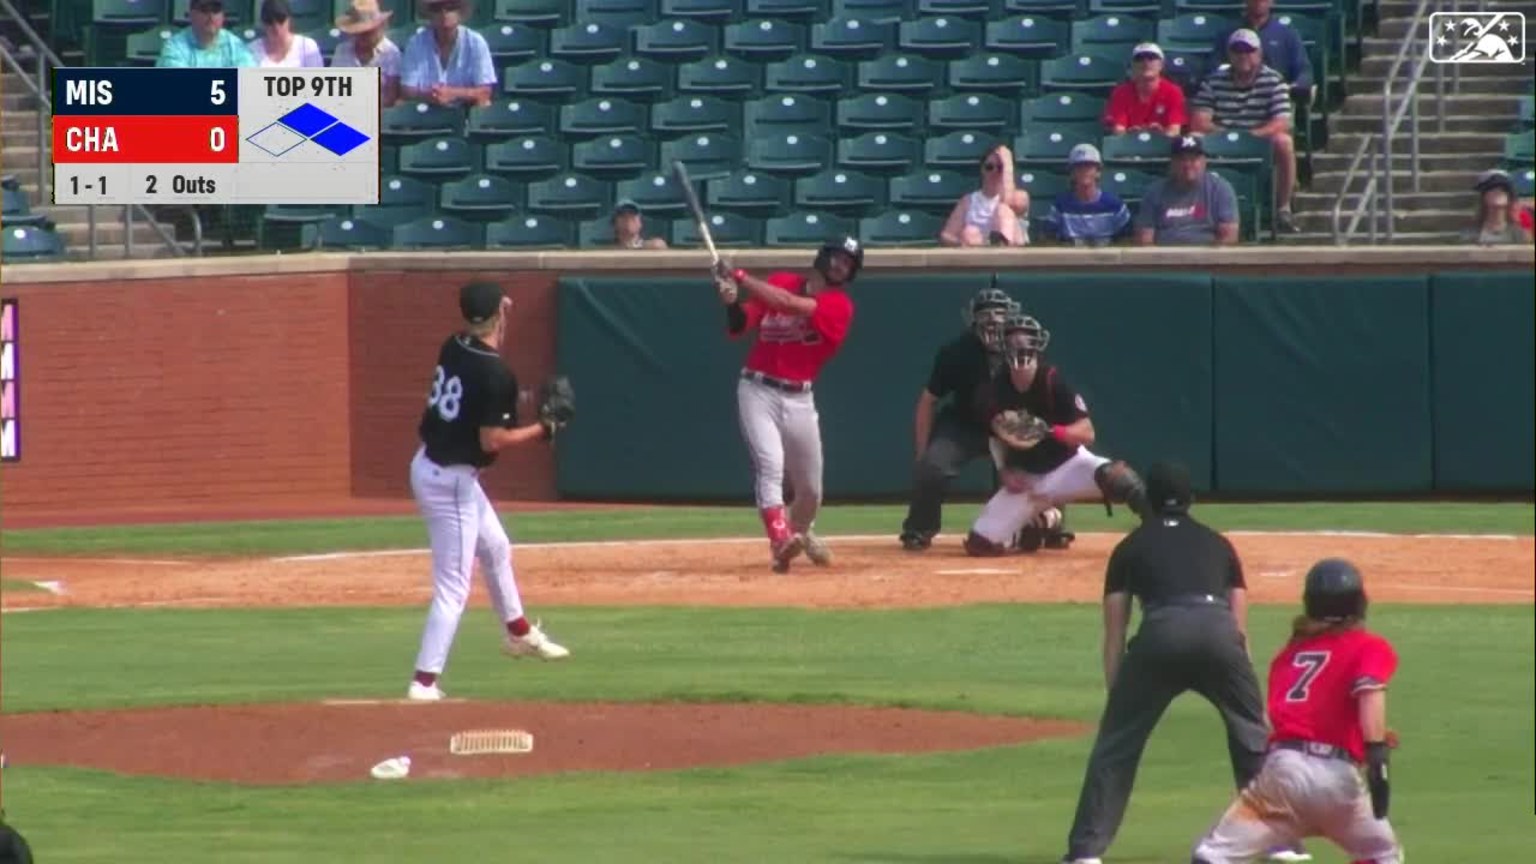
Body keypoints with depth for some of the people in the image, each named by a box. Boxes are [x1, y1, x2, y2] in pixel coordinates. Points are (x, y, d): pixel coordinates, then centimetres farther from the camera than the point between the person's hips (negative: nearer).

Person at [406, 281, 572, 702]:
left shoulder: (453, 348, 2)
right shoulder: (495, 374, -23)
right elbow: (492, 440, -23)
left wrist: (501, 314, 20)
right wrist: (543, 429, -11)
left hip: (429, 464, 10)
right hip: (452, 480, -10)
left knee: (495, 548, 30)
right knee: (453, 587, -7)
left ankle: (519, 633, 49)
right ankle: (425, 682, -10)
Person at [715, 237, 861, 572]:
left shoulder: (839, 306, -7)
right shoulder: (779, 282, 2)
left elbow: (789, 303, -23)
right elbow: (738, 327, -1)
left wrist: (739, 277, -25)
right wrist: (731, 302, -23)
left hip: (799, 399, 1)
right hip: (758, 391, -1)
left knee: (810, 487, 13)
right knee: (770, 464, -23)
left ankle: (800, 533, 44)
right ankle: (781, 542, -34)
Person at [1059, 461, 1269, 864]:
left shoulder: (1130, 548, 25)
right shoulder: (1218, 544, 30)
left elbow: (1115, 635, 21)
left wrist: (1114, 695, 23)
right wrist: (1243, 691, 30)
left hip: (1161, 633, -1)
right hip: (1218, 631, 1)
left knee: (1116, 741, 10)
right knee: (1253, 735, 18)